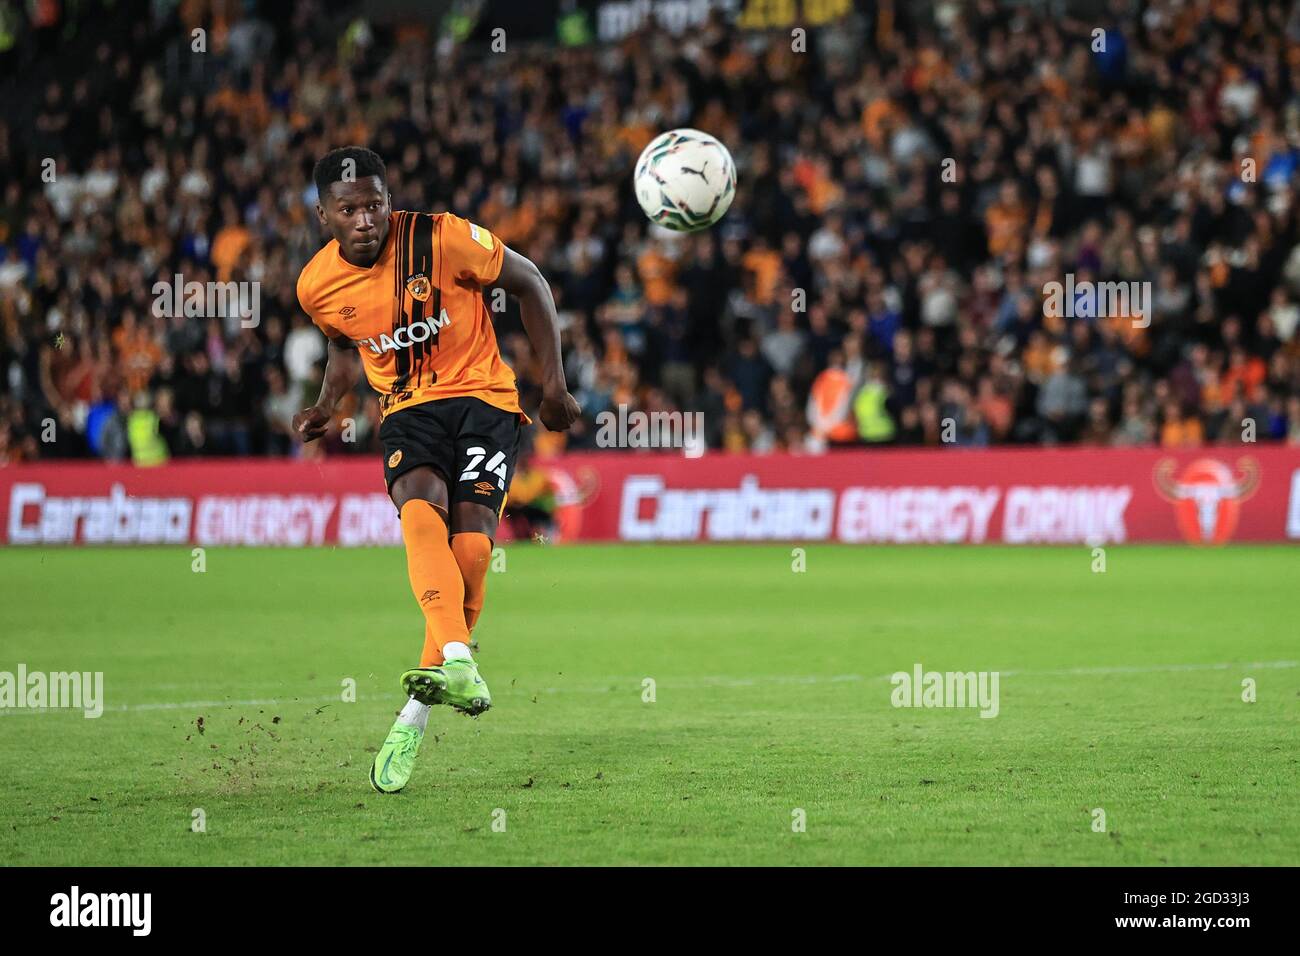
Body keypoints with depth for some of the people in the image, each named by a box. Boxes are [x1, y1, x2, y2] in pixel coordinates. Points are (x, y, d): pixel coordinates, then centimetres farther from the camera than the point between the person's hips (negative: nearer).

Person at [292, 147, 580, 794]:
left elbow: (527, 283, -1)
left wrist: (554, 383, -1)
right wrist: (327, 406, 3)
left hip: (482, 397, -2)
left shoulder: (442, 240, -15)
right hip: (407, 409, 2)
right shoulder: (317, 286, -2)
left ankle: (414, 717, -9)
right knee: (420, 506, -32)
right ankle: (459, 665, -49)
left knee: (471, 548, -20)